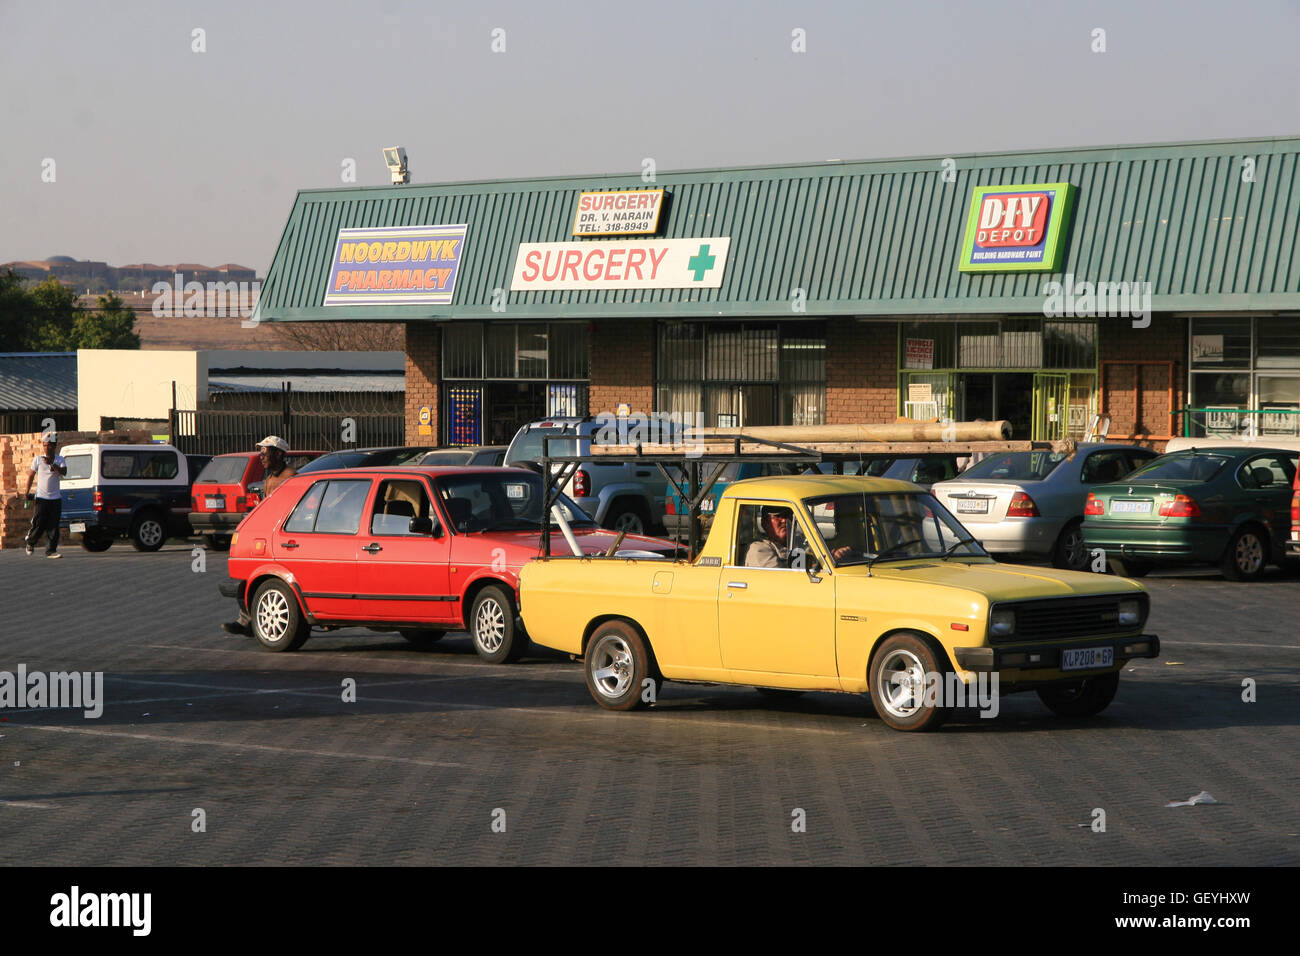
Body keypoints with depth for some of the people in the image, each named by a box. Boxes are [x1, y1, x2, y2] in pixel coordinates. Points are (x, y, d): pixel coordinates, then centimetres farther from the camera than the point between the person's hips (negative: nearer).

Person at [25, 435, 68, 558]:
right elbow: (31, 475, 11)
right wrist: (27, 492, 5)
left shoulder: (59, 459, 5)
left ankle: (51, 550, 1)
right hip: (41, 497, -1)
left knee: (54, 526, -3)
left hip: (55, 498, 1)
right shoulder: (38, 459, 4)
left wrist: (51, 464, -26)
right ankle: (30, 541, 22)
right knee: (40, 525, -5)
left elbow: (64, 472, -13)